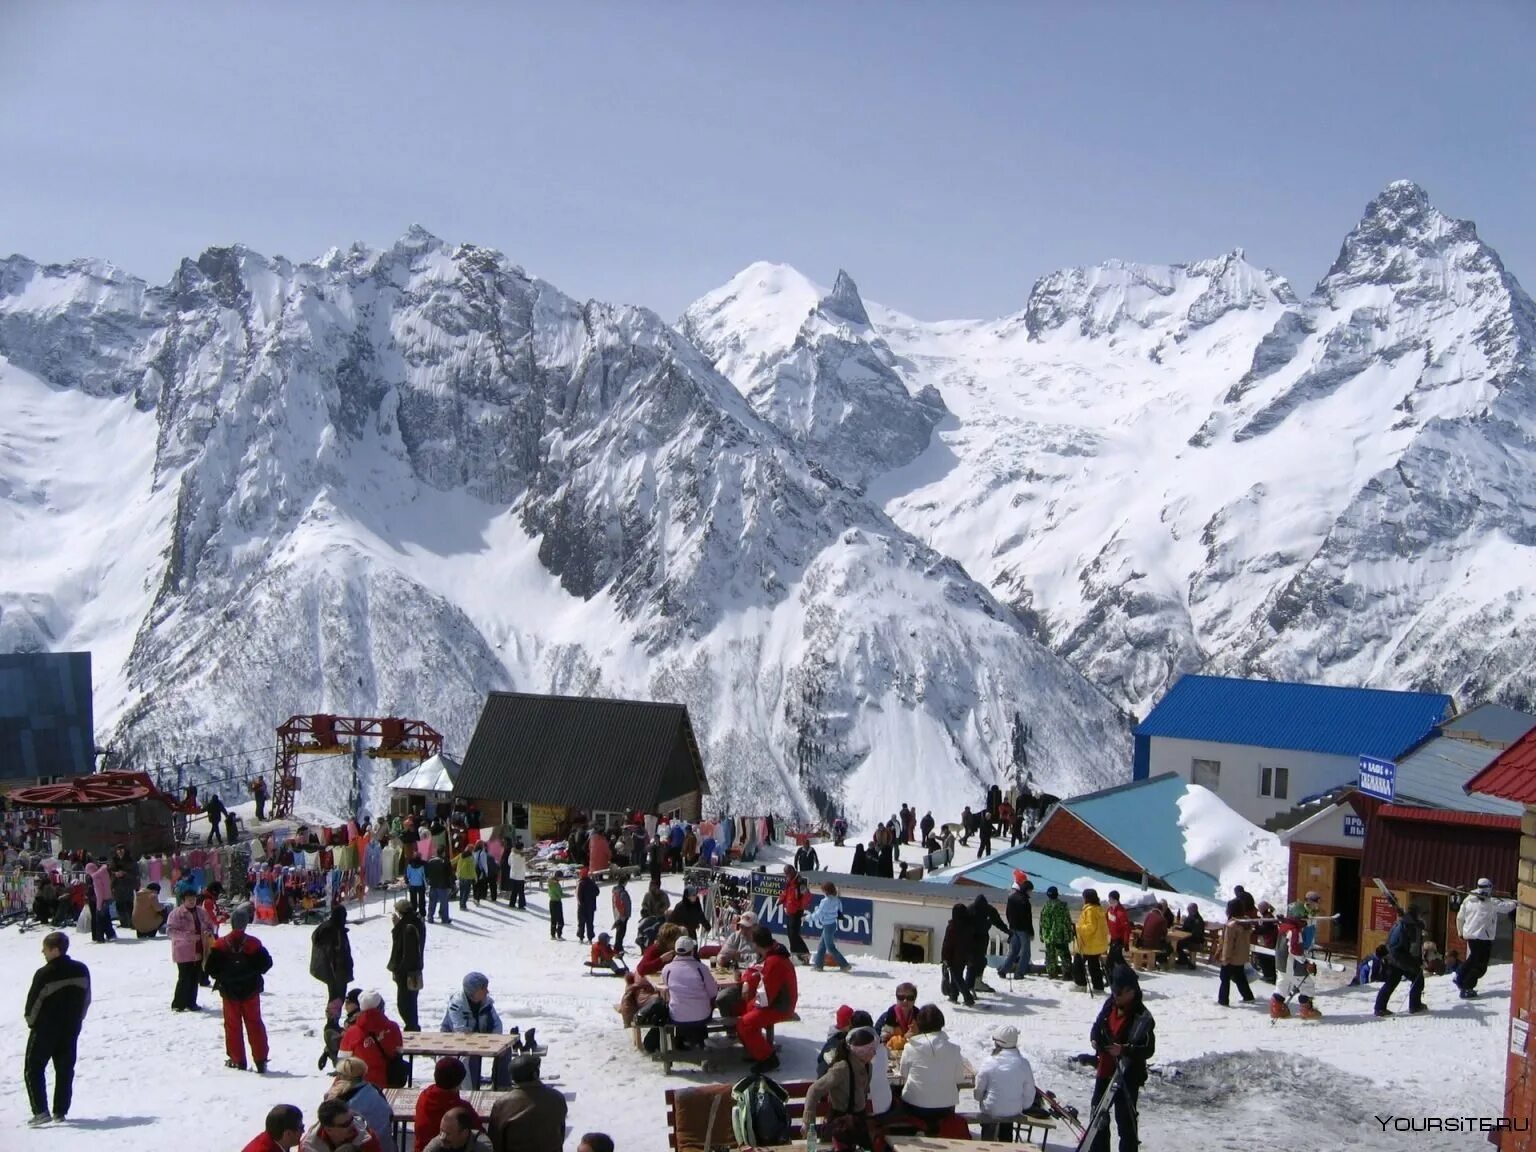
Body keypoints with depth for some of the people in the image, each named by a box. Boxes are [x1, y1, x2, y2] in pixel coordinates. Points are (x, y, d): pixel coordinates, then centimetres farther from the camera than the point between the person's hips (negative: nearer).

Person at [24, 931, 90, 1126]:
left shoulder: (44, 974, -18)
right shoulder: (81, 970, -1)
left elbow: (33, 1002, -10)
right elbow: (87, 999, 7)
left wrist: (31, 1021, 9)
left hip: (45, 1029, -5)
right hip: (71, 1028, 5)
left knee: (33, 1069, 4)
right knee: (65, 1069, 13)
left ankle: (40, 1111, -6)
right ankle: (60, 1111, 13)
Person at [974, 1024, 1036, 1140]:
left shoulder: (989, 1062, -19)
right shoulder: (1023, 1064, -12)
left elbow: (979, 1089, -9)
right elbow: (1029, 1091, -2)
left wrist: (980, 1099, 12)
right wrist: (1024, 1107, 16)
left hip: (991, 1110, -3)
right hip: (1014, 1110, 3)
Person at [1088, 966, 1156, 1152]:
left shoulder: (1141, 1017, -20)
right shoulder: (1110, 1005, 0)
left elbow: (1149, 1049, -21)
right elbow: (1098, 1026, 15)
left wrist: (1123, 1050, -34)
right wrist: (1094, 1038, -7)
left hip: (1127, 1076, -7)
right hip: (1105, 1071, 7)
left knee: (1125, 1120, 1)